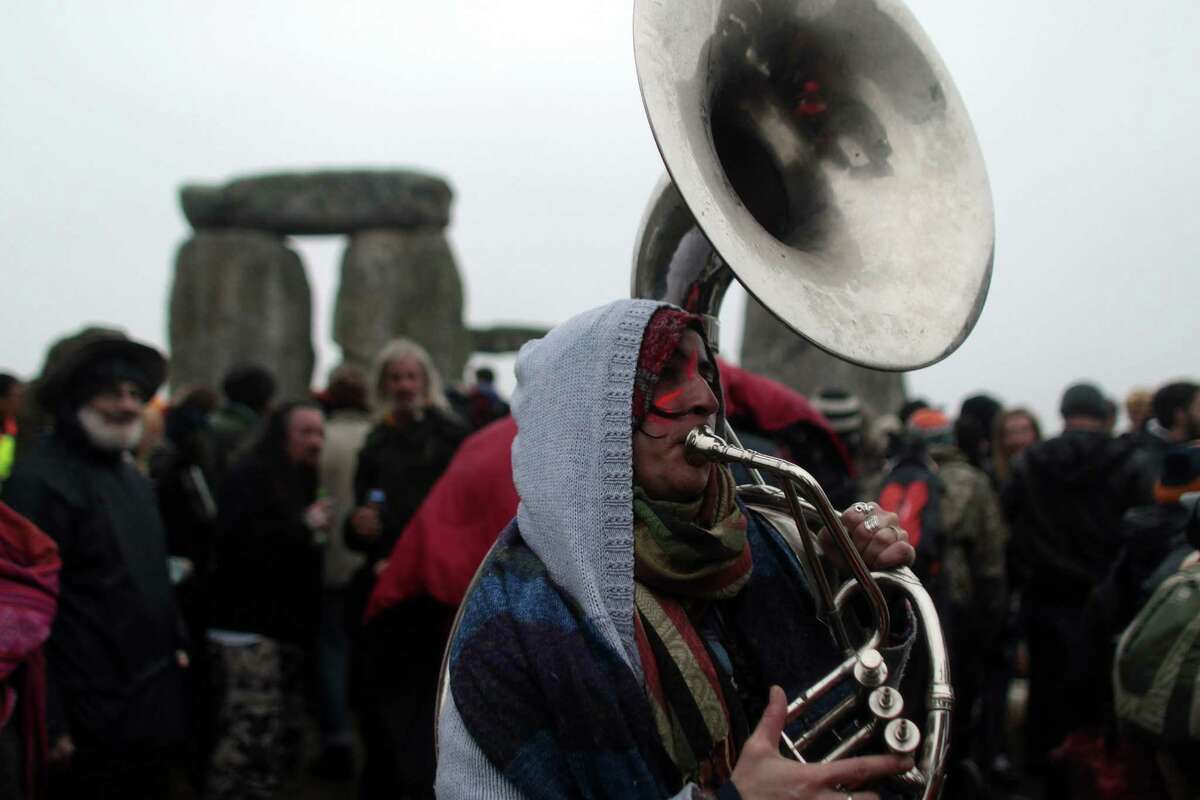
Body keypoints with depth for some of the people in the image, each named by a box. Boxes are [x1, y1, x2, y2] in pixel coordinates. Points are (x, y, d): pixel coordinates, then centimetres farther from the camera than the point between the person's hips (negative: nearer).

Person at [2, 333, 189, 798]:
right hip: (93, 723, -9)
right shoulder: (40, 481, -16)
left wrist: (176, 643, 14)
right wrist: (50, 723, -22)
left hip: (155, 705, 9)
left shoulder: (131, 475, 14)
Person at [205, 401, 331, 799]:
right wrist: (305, 527, -17)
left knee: (284, 739, 11)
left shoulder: (298, 480, 20)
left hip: (285, 629, 10)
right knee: (250, 741, -17)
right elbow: (240, 545, -24)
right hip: (248, 631, -10)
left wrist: (315, 531, 15)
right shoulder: (250, 476, -9)